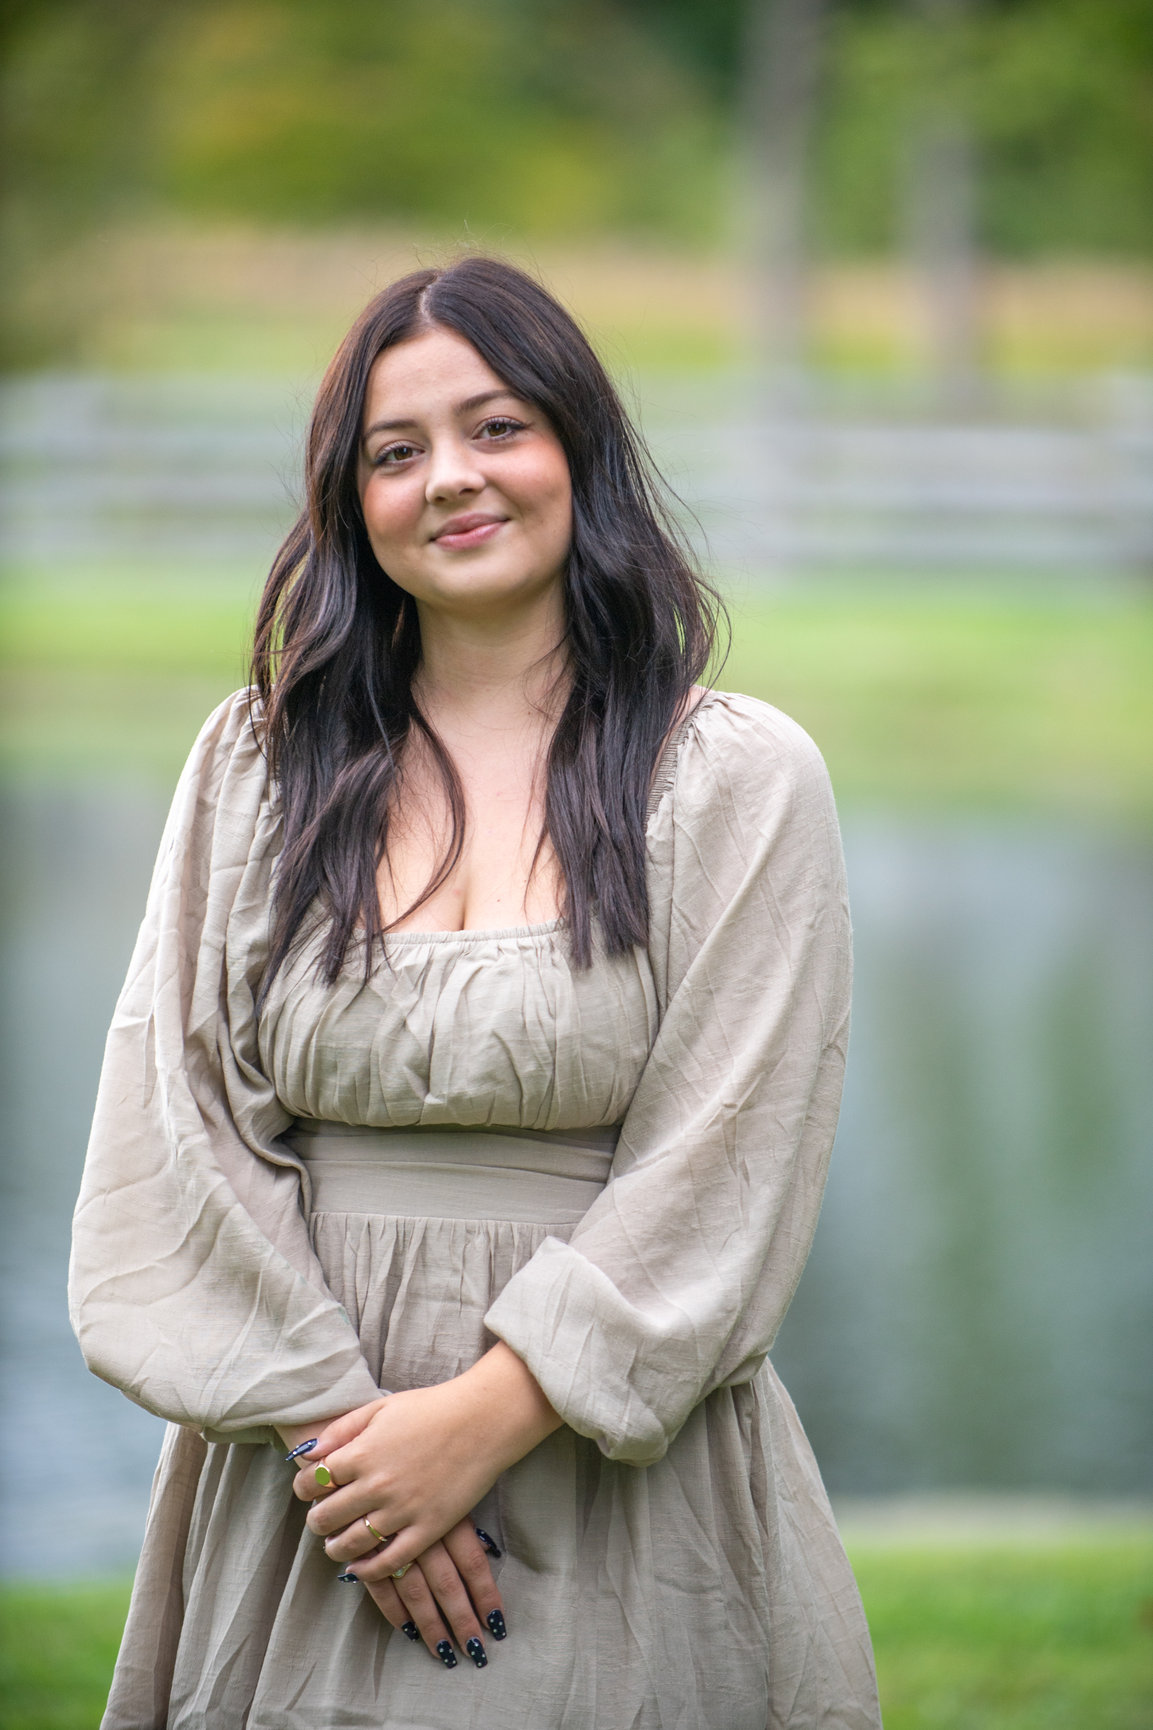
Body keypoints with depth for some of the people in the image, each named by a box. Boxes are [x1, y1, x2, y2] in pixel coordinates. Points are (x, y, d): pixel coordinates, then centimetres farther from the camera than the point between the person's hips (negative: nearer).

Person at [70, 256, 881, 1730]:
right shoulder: (254, 765, 7)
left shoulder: (740, 780, -2)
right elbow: (176, 1129, 0)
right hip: (305, 1483, 2)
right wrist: (334, 1419, -12)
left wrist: (479, 1421, -16)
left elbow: (717, 1180, -8)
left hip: (612, 1478, -2)